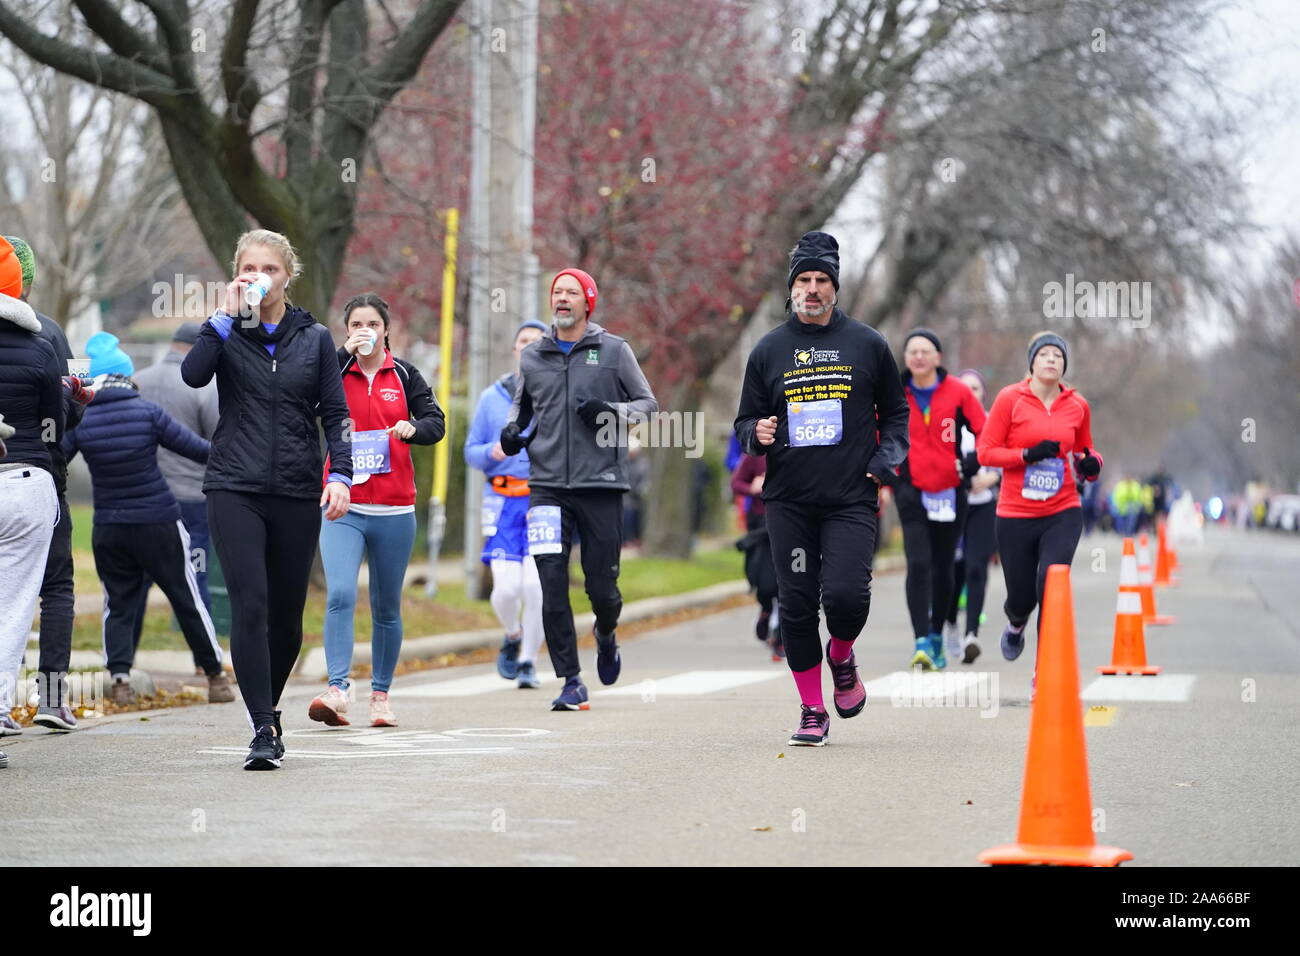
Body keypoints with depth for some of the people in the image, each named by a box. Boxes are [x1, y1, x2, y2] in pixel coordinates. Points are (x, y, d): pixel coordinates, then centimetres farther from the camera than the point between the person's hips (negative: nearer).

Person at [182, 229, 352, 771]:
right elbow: (193, 374, -14)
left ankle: (268, 707, 30)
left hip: (296, 492, 2)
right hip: (235, 488, -2)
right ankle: (263, 731, -12)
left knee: (287, 614, 7)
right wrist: (227, 315, -14)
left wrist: (340, 474, -6)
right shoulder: (228, 333, 5)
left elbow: (335, 412, 7)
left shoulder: (314, 338, 9)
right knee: (249, 606, -13)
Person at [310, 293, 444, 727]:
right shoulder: (335, 371, 5)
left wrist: (412, 428, -16)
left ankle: (381, 694, 18)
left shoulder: (404, 374, 8)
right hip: (343, 508, -2)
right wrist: (344, 354, -16)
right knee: (340, 596, -19)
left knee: (387, 608, 8)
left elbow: (436, 421, 5)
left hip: (394, 510, 2)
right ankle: (337, 690, -23)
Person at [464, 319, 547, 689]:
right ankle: (512, 637, 23)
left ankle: (529, 662, 3)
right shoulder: (491, 398, 8)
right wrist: (493, 452, -12)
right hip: (504, 504, 1)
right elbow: (472, 453, 10)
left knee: (535, 584, -15)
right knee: (507, 589, -11)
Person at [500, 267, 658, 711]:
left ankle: (606, 636, 37)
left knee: (601, 586, 1)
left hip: (601, 484, -2)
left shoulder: (614, 350, 4)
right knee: (552, 585, -8)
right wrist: (512, 429, 6)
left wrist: (611, 412, -11)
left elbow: (648, 403, 8)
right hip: (548, 486, 2)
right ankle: (571, 682, 0)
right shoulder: (533, 356, 12)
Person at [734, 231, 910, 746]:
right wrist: (757, 434, -9)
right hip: (788, 501, 2)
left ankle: (842, 656, 17)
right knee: (796, 605, 1)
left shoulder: (867, 345, 6)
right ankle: (812, 711, 15)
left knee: (846, 594, -17)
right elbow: (745, 421, 14)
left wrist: (886, 462, -1)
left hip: (851, 498, -2)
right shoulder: (769, 350, 8)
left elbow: (895, 412, 15)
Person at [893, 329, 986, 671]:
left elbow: (985, 431, 3)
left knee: (943, 568, 11)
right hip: (911, 491, -1)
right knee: (918, 564, -16)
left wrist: (971, 465, -9)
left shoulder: (957, 392, -2)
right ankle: (921, 642, -20)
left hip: (950, 491, 1)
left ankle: (937, 637, 29)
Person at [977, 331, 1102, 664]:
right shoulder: (1010, 399, -4)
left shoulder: (1078, 405, 5)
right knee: (1021, 596, 8)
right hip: (1016, 515, -1)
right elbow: (985, 452, -5)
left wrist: (1091, 465, -2)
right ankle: (1016, 625, 48)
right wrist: (1027, 454, -19)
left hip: (1063, 514, 1)